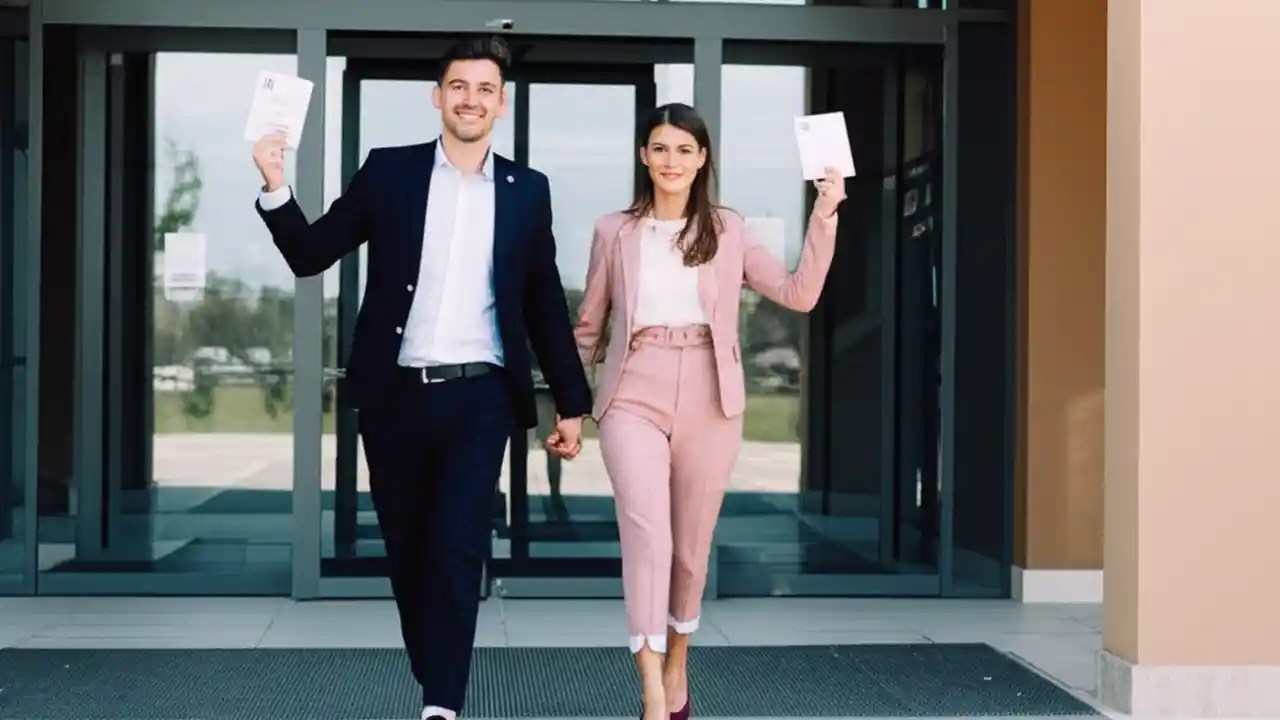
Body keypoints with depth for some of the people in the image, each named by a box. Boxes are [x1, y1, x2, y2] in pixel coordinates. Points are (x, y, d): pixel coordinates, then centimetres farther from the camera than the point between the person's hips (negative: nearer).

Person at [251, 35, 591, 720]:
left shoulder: (527, 189, 7)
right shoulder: (388, 171, 5)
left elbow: (545, 303, 11)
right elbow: (312, 255, 5)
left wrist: (571, 402, 10)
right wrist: (276, 186, -10)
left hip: (479, 395, -1)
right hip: (395, 393, 1)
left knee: (456, 547, -12)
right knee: (407, 548, 9)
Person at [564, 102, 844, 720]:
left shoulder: (728, 230, 8)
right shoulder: (613, 231, 7)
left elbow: (799, 294, 3)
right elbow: (589, 326, 14)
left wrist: (823, 217, -2)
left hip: (708, 404, 2)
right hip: (634, 399, -1)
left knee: (691, 549, 11)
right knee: (648, 539, -19)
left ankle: (676, 665, 34)